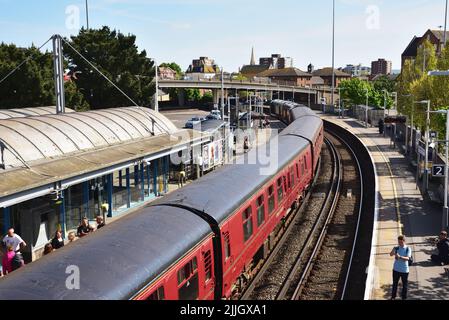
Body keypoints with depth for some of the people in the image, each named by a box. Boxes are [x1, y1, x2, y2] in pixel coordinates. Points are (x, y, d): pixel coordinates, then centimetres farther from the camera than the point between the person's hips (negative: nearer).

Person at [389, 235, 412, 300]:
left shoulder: (408, 249, -6)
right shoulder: (396, 248, -2)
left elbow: (407, 258, -19)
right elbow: (391, 254, -18)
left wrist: (400, 257, -36)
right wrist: (393, 252, -41)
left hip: (405, 270, -1)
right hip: (396, 269, 1)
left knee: (405, 285, 8)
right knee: (395, 284, 10)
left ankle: (404, 297, 21)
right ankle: (393, 297, 22)